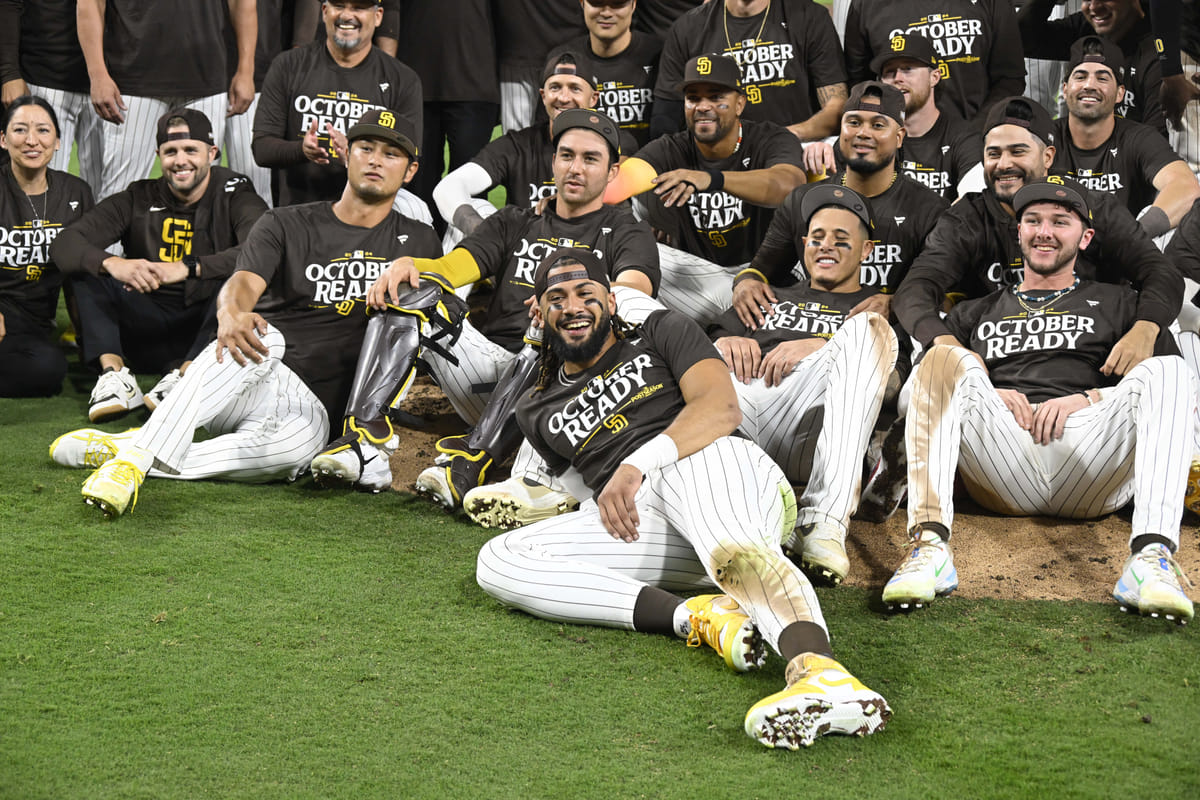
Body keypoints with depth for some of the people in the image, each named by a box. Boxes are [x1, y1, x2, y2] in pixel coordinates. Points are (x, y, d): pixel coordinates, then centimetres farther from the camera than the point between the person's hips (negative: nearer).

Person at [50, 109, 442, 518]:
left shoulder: (417, 242, 16)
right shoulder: (286, 224, 10)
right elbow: (245, 282, -10)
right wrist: (231, 312, -34)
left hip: (310, 408, 0)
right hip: (249, 372, 0)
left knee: (296, 442, -38)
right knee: (266, 338, -38)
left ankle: (124, 448, -35)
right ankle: (141, 451, -46)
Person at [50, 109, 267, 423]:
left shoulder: (234, 194, -2)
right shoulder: (139, 199, 5)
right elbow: (64, 244, -8)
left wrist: (188, 268, -35)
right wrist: (112, 263, -30)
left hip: (208, 327, -3)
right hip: (151, 334, 3)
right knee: (87, 264, -11)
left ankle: (185, 374, -36)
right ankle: (114, 373, -27)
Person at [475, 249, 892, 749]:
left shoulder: (663, 333, 18)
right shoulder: (537, 412, 30)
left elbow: (722, 408, -2)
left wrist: (639, 464, -16)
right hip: (637, 523, 4)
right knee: (497, 560, -20)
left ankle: (819, 672, -70)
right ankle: (695, 616, -35)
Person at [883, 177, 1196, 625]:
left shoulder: (1117, 303, 29)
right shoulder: (978, 314, 34)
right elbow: (937, 380, 21)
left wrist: (1089, 399, -3)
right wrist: (986, 397, -1)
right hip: (1001, 466, 1)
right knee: (947, 358, -23)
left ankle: (1152, 556, -48)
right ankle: (929, 546, -43)